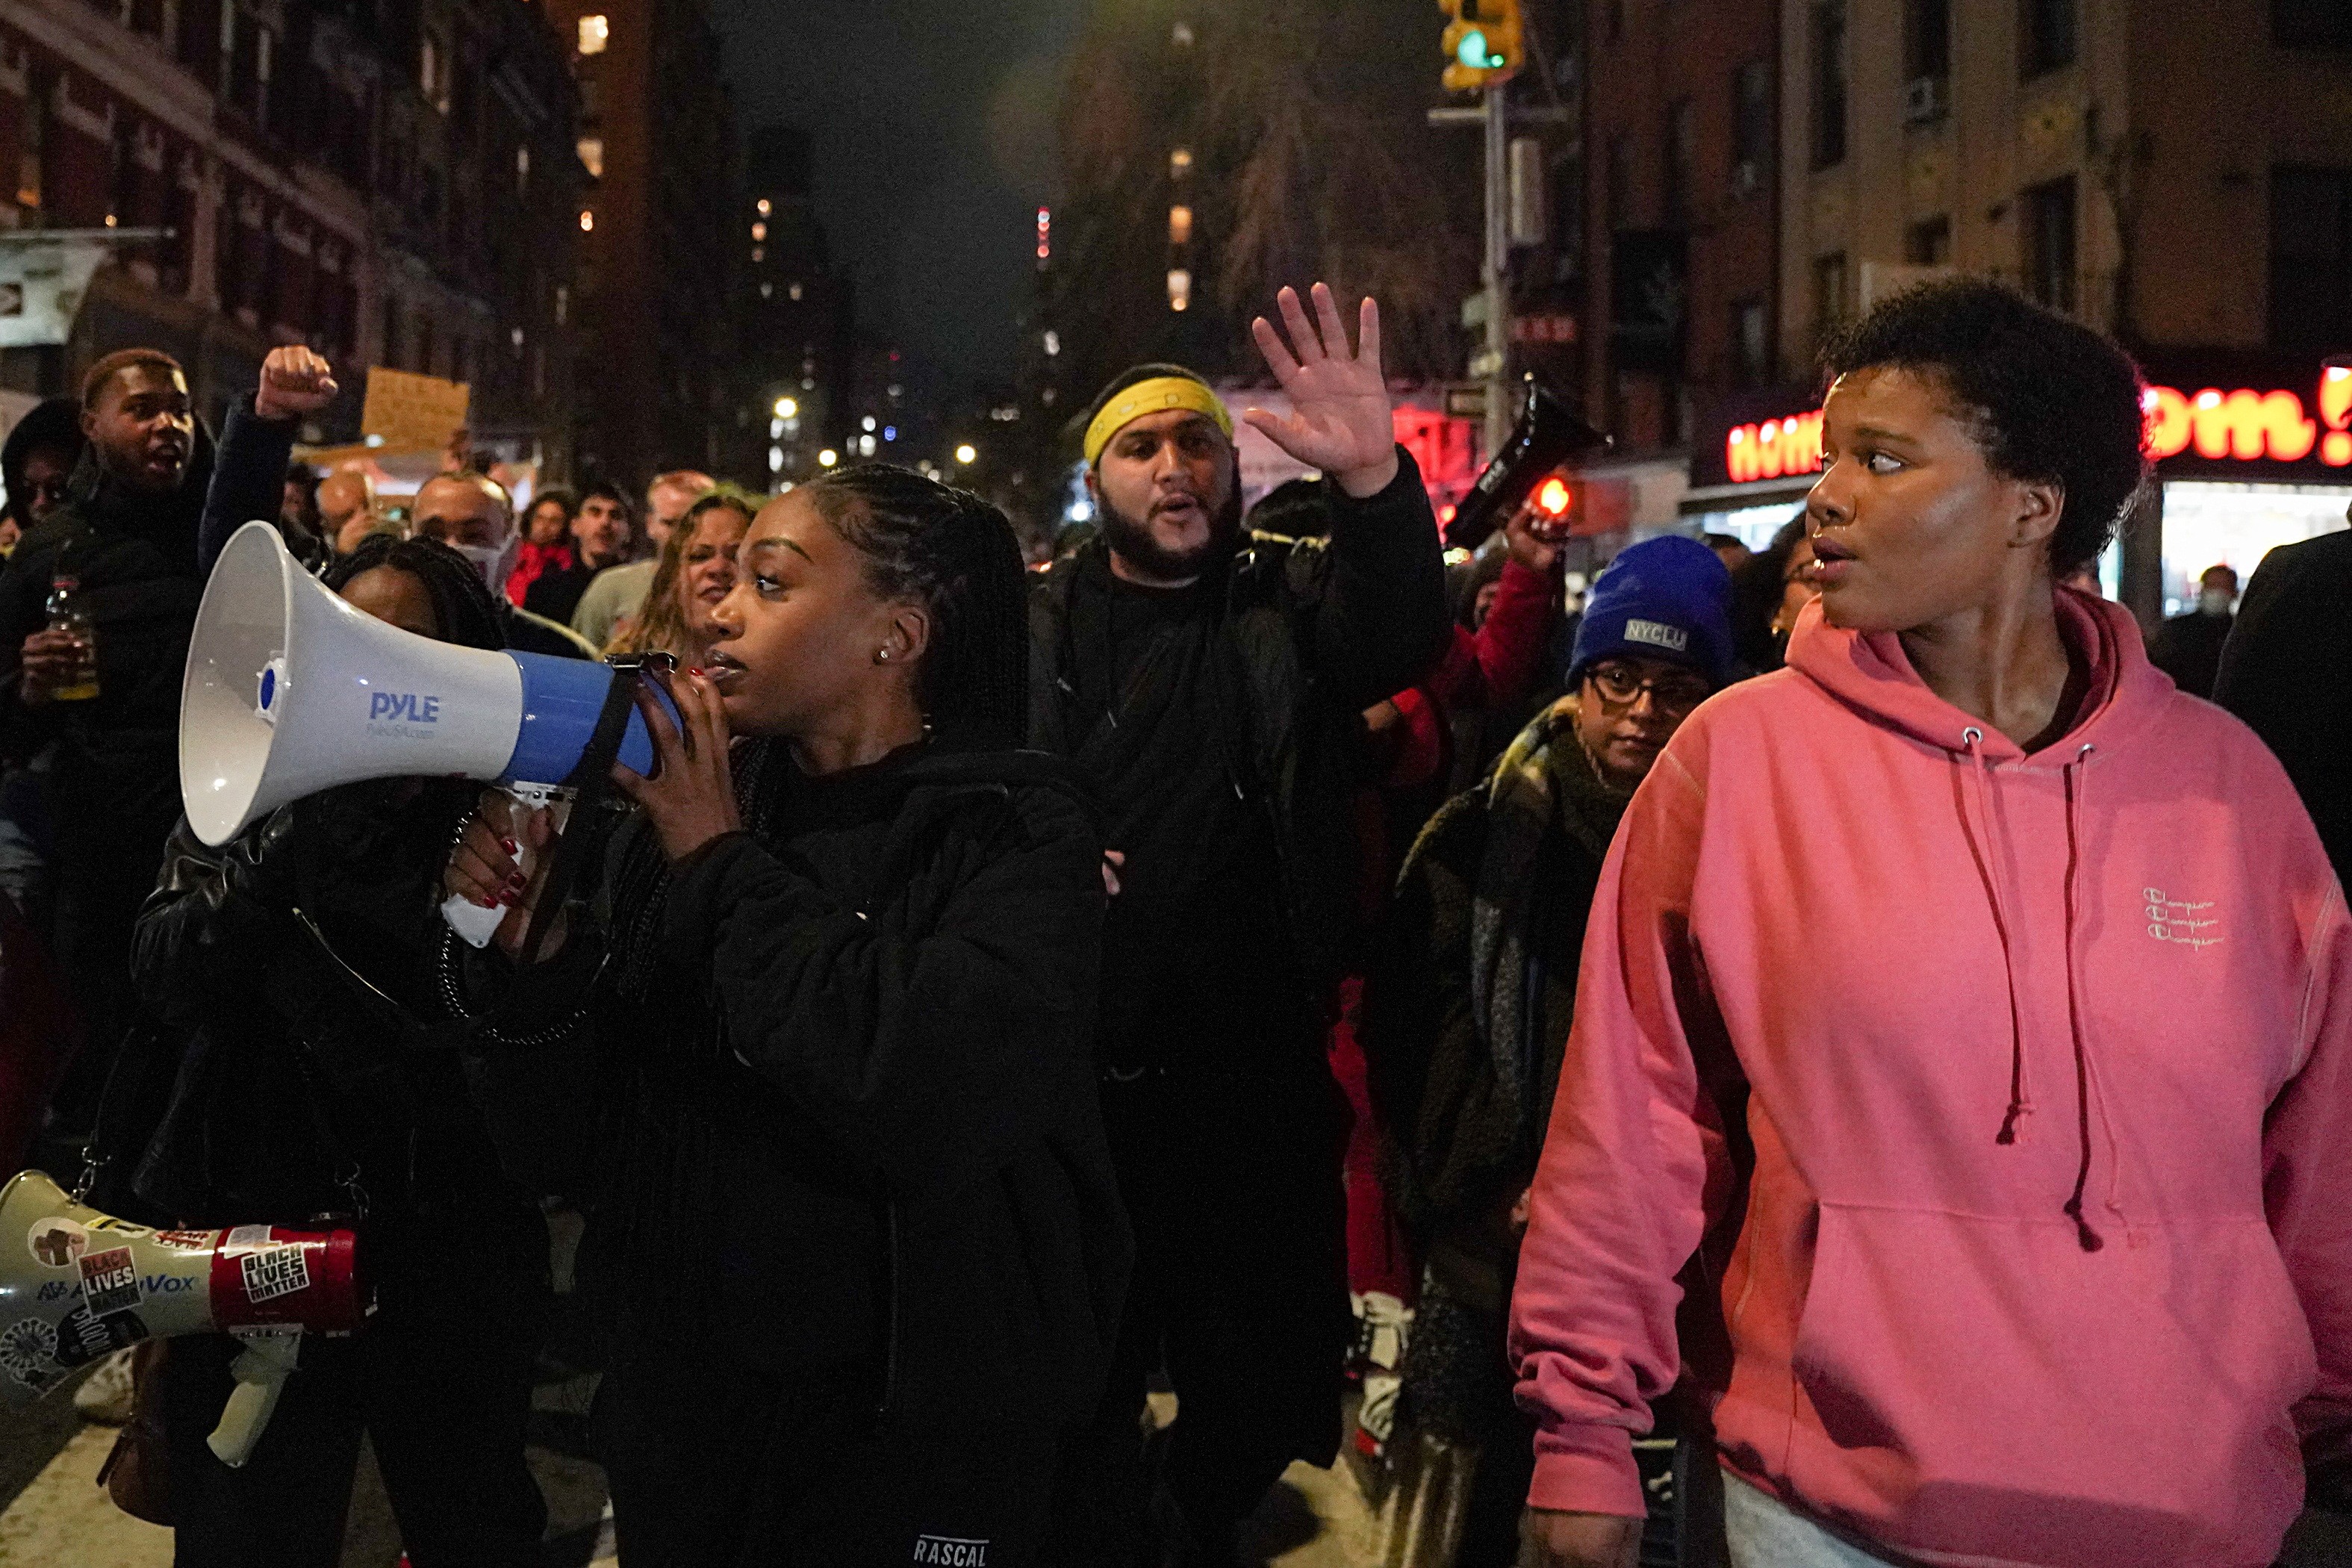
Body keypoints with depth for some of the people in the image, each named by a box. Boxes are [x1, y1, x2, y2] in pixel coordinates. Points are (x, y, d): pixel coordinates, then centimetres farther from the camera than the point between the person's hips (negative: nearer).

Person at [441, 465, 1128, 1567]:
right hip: (677, 1393, 5)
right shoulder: (694, 792, 1)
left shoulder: (1016, 829, -13)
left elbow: (931, 1100, -30)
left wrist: (726, 866, -19)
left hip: (909, 1431, -5)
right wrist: (526, 940, -15)